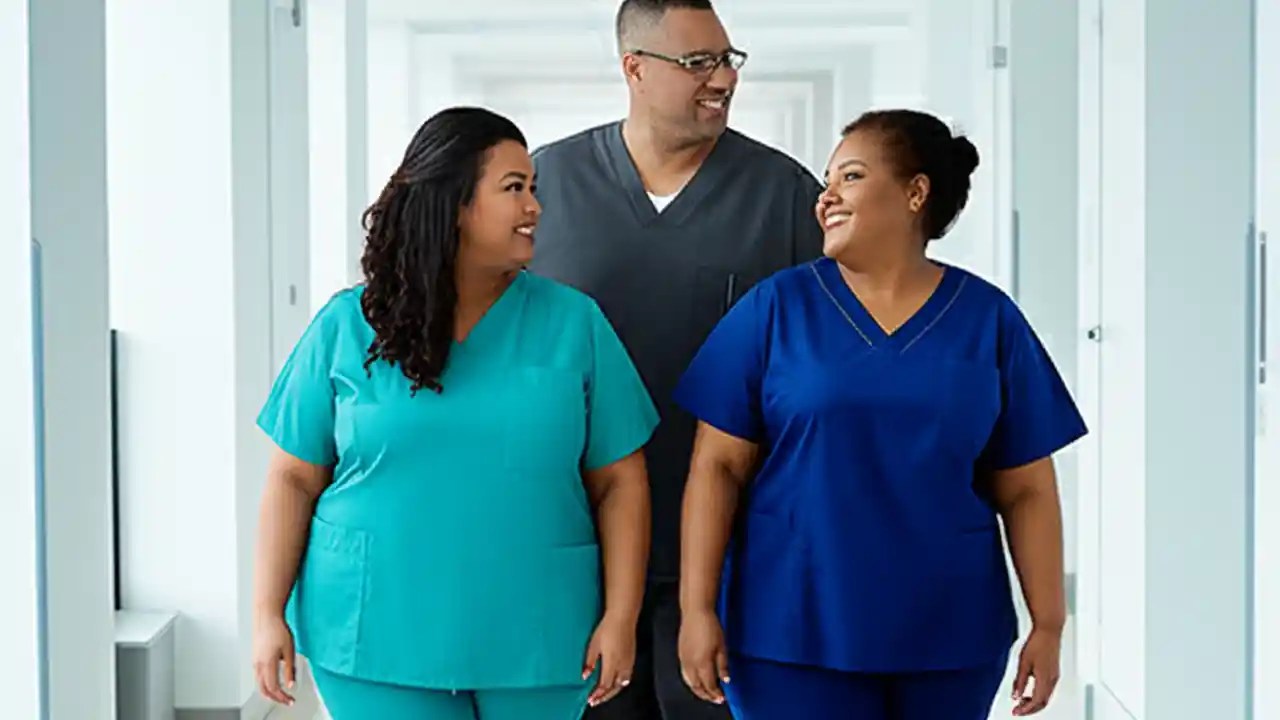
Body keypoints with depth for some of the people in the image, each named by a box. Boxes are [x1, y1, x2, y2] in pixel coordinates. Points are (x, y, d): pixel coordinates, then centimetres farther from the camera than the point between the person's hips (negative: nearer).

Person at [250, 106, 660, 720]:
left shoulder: (572, 322, 1)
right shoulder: (346, 326, 1)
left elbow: (618, 481, 2)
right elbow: (295, 479, 4)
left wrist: (620, 617, -4)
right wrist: (268, 613, 0)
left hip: (536, 645, 1)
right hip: (376, 643, -1)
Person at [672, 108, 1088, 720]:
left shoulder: (989, 320, 2)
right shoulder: (775, 308, -1)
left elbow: (1025, 491, 4)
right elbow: (718, 468, -2)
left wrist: (1047, 624, 0)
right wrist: (699, 607, -8)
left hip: (948, 638, 2)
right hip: (792, 633, -1)